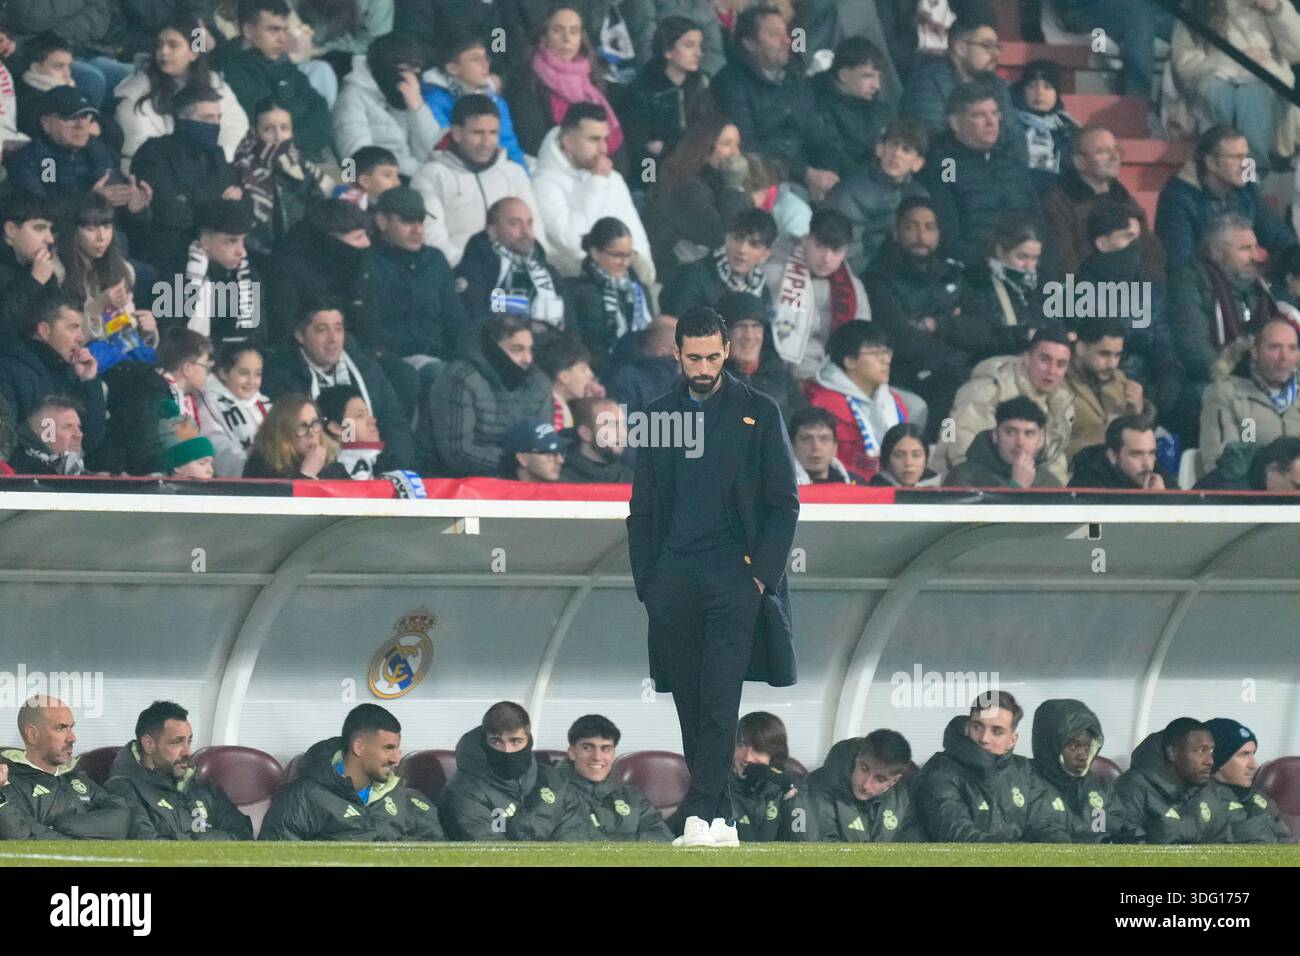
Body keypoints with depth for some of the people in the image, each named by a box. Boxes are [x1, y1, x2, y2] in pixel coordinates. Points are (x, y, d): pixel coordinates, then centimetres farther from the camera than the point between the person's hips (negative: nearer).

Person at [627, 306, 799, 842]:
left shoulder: (757, 413, 5)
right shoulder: (659, 415, 13)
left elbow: (784, 503, 4)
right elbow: (642, 510, 15)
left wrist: (762, 571, -7)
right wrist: (646, 582, 6)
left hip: (735, 577, -3)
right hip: (673, 581, 3)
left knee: (720, 701, -13)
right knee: (691, 705, 2)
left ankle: (699, 812, -18)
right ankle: (717, 817, 7)